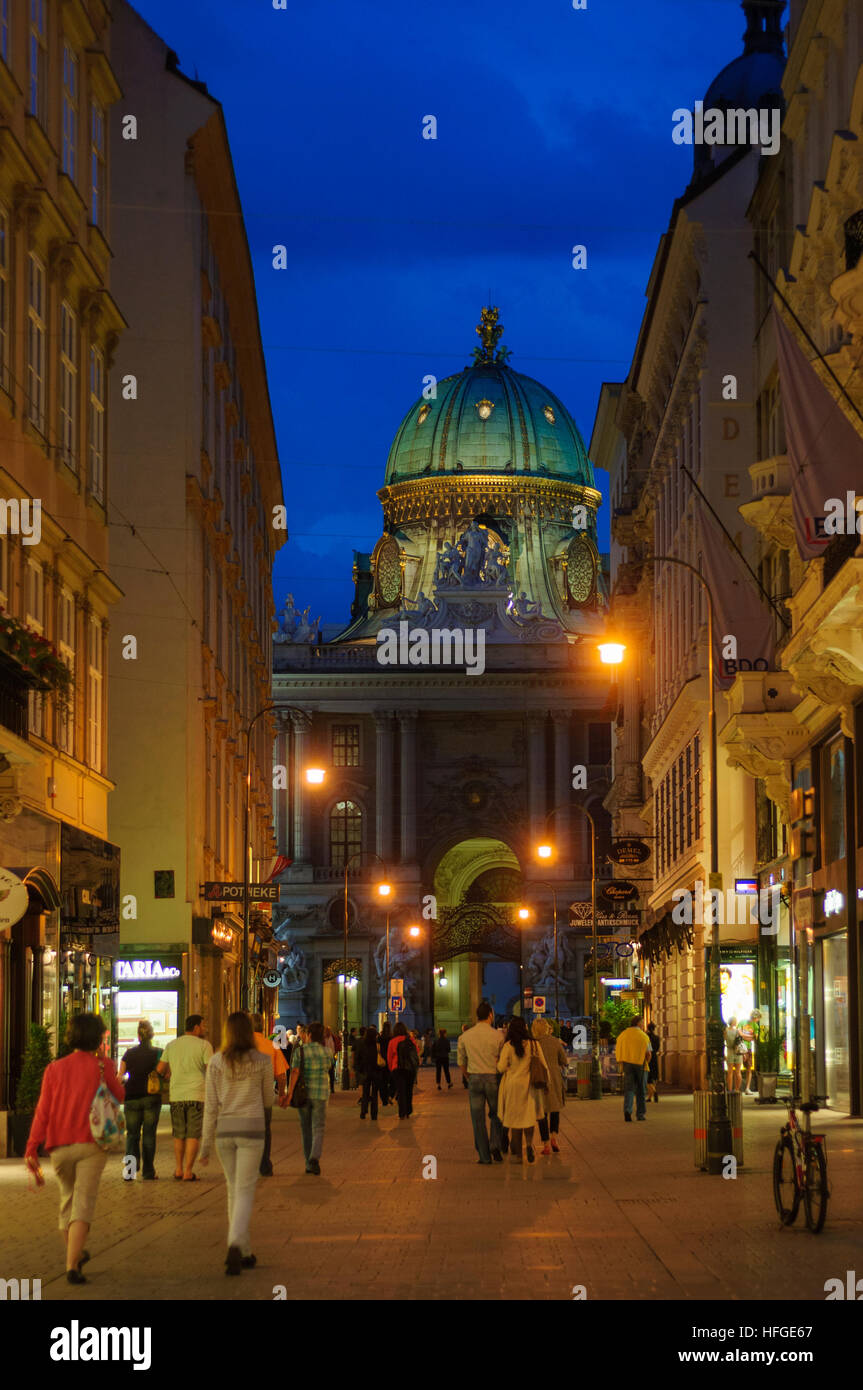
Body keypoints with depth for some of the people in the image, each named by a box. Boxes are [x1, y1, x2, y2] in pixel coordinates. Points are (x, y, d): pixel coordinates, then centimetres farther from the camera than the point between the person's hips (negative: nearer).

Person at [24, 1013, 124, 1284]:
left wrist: (32, 1149, -7)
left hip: (59, 1147, 3)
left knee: (67, 1199, 21)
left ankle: (74, 1255, 38)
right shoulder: (101, 1066, -4)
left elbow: (43, 1111, -4)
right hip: (91, 1144, -3)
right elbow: (119, 1096, 10)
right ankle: (72, 1266, -18)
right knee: (83, 1203, -6)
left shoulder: (55, 1069, 3)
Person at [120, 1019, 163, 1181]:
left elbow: (120, 1076, 5)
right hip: (152, 1098, -1)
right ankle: (148, 1171, 10)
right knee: (149, 1134, 7)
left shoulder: (129, 1054, 1)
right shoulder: (158, 1053, -4)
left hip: (132, 1099, 1)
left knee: (132, 1134, 8)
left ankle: (131, 1163, -14)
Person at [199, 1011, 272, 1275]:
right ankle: (235, 1246, -25)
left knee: (234, 1190, 16)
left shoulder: (216, 1062, -1)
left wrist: (206, 1145, 4)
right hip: (252, 1128, -2)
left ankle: (244, 1253, 20)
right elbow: (268, 1101, 9)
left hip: (224, 1129, 2)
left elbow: (211, 1106, -1)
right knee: (244, 1192, -2)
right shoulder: (263, 1061, -3)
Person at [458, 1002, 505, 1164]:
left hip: (474, 1078, 1)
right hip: (493, 1078, -1)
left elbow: (462, 1064, 7)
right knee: (496, 1114, 16)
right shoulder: (497, 1036, -5)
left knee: (478, 1119, 6)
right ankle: (496, 1145, -2)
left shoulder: (465, 1037, 2)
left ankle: (485, 1156, 8)